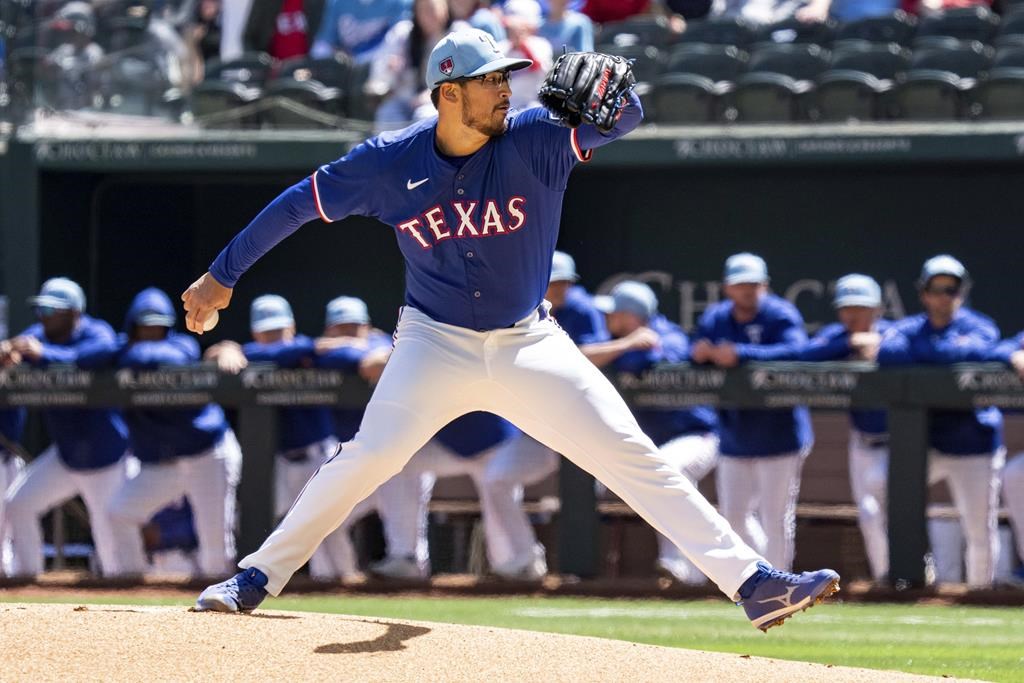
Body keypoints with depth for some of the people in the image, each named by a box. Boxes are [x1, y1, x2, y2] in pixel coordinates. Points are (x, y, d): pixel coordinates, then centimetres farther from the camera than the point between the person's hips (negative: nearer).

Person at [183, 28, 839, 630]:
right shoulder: (389, 161, -10)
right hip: (436, 344, 0)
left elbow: (629, 117, -24)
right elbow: (300, 203, 1)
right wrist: (223, 275, 5)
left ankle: (753, 583, -8)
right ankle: (256, 578, 1)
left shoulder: (537, 139, -12)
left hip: (529, 345, 1)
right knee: (367, 458, -14)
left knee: (633, 456, -6)